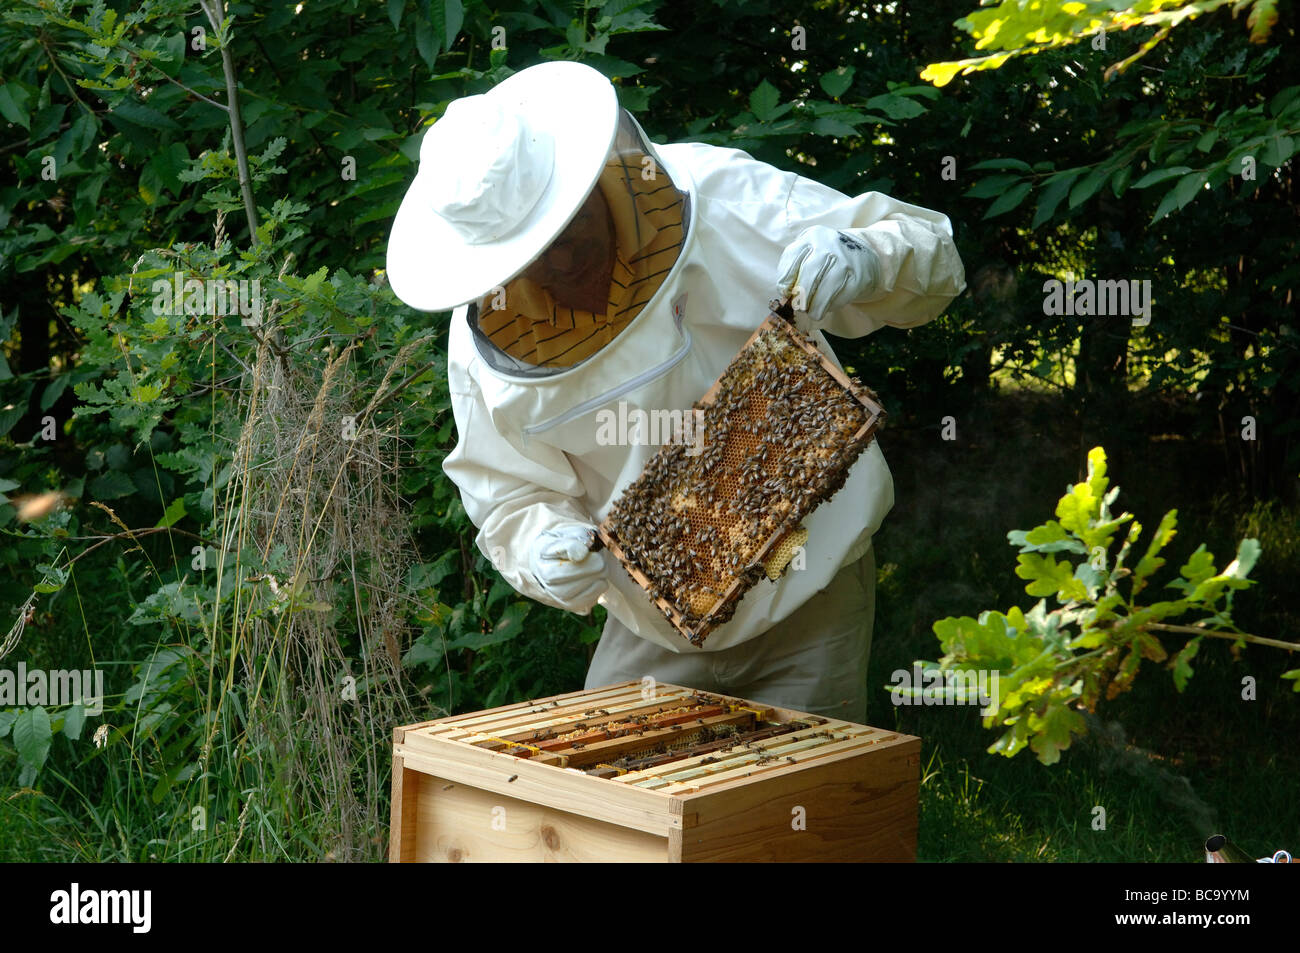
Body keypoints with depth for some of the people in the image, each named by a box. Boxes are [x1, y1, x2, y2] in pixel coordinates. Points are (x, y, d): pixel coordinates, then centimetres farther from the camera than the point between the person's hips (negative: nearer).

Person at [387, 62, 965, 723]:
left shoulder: (721, 200, -17)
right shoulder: (483, 341, -8)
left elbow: (931, 254, -15)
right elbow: (510, 498, -1)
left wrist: (860, 259, -38)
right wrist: (543, 548, -25)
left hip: (803, 599, -3)